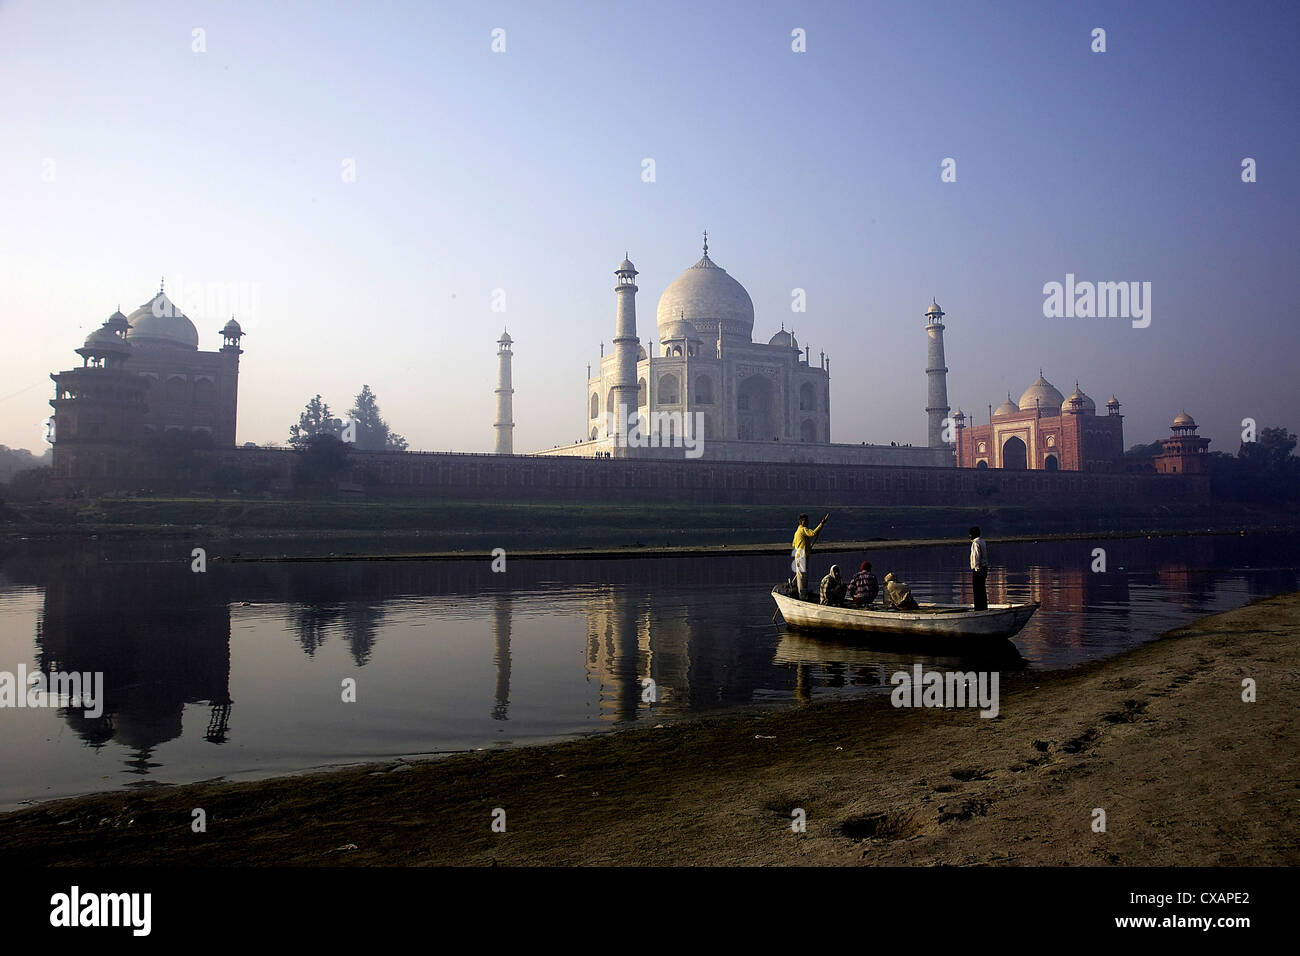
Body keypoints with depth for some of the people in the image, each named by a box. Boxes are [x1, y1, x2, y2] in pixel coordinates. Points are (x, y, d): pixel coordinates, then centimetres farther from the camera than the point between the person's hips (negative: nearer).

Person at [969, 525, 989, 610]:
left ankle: (979, 609, -8)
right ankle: (984, 608, 19)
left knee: (977, 591, -7)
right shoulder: (982, 541, 15)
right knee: (982, 590, 14)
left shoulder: (976, 543, -14)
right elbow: (986, 556, 19)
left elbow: (977, 557, -19)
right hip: (984, 568, 10)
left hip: (978, 569, -10)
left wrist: (977, 569, -19)